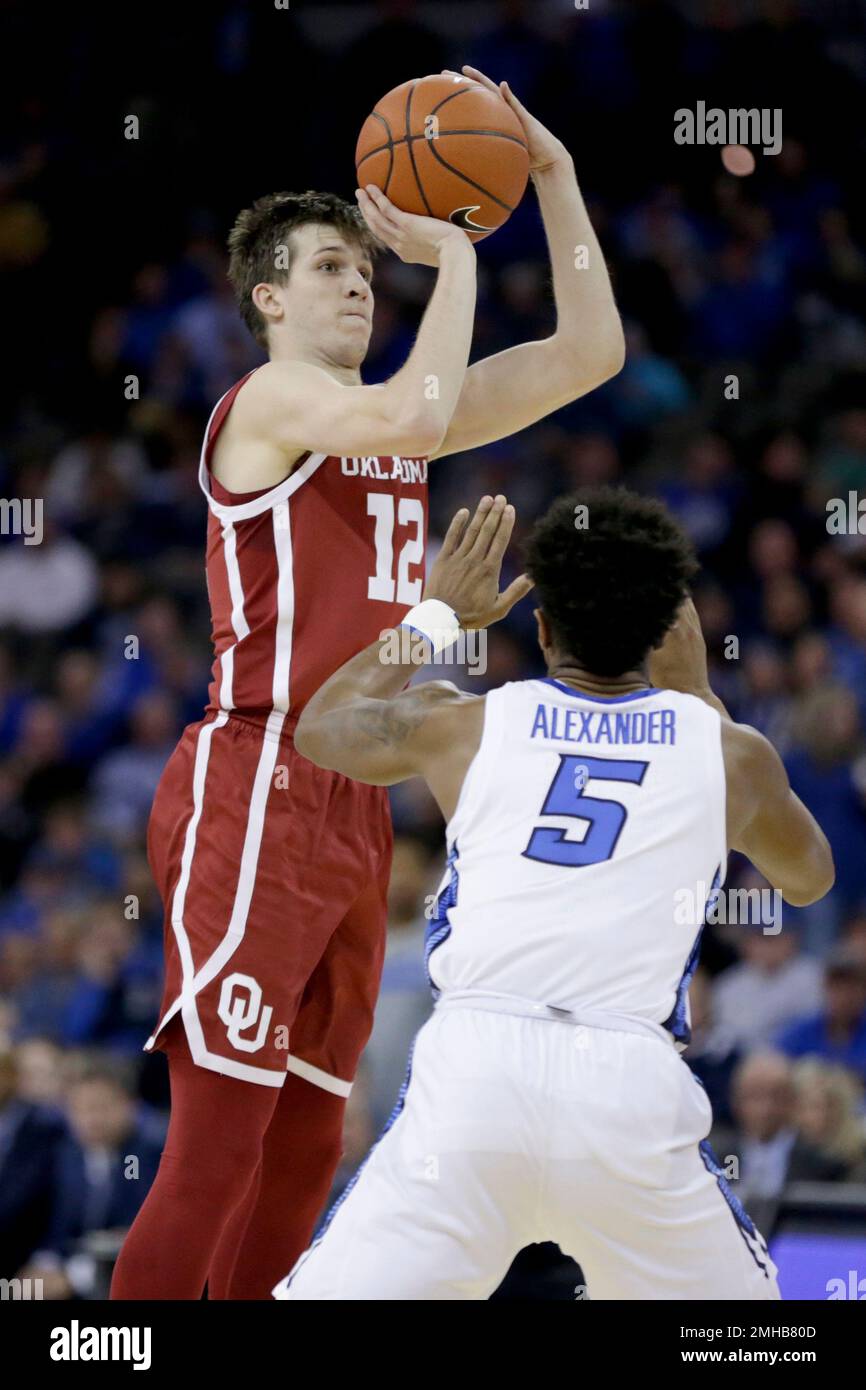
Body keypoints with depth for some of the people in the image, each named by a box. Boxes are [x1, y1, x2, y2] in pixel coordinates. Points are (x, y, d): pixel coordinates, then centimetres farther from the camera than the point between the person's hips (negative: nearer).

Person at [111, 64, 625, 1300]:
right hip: (258, 791, -9)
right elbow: (414, 418, -27)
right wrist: (453, 253, -14)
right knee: (220, 1138, -13)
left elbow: (590, 354, 18)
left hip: (355, 805, 9)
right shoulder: (274, 397, -6)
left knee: (307, 1146, 9)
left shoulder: (384, 415, 18)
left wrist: (554, 177, 10)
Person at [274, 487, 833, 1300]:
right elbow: (808, 878, 35)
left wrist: (434, 617, 46)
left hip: (469, 1071, 0)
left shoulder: (461, 725, 13)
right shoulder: (729, 752, 12)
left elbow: (318, 729, 35)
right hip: (633, 1085, 0)